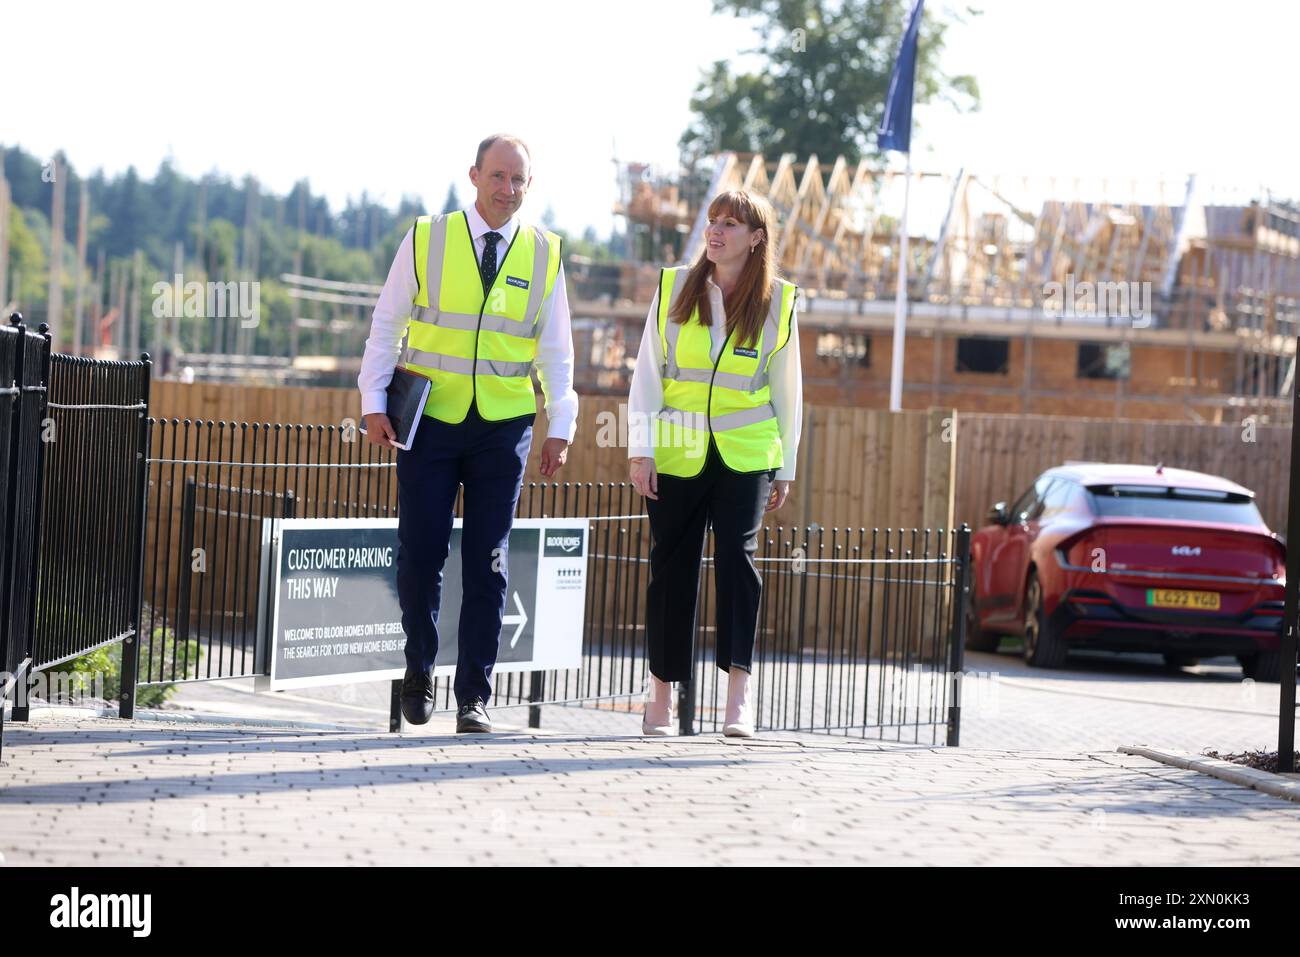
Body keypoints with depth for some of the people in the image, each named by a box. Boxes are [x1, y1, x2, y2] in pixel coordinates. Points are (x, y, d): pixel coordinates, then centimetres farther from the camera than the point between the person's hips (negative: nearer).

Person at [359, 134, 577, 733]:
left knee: (488, 566, 0)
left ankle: (473, 696, 5)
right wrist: (374, 402, -3)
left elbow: (556, 350, 10)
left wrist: (560, 426, 4)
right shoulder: (426, 240, 2)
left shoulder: (543, 255, 7)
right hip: (430, 419, -1)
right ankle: (419, 672, 19)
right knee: (419, 555, -2)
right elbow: (386, 325, 5)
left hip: (503, 427, 1)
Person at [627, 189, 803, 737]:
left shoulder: (777, 302, 2)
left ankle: (739, 691, -21)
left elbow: (787, 389, 9)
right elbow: (647, 373, 3)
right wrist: (641, 449, -4)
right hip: (676, 453, 1)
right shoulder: (674, 288, 3)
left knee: (737, 553, -17)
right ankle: (662, 693, 15)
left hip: (745, 452, -1)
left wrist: (785, 469, 9)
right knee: (672, 567, 4)